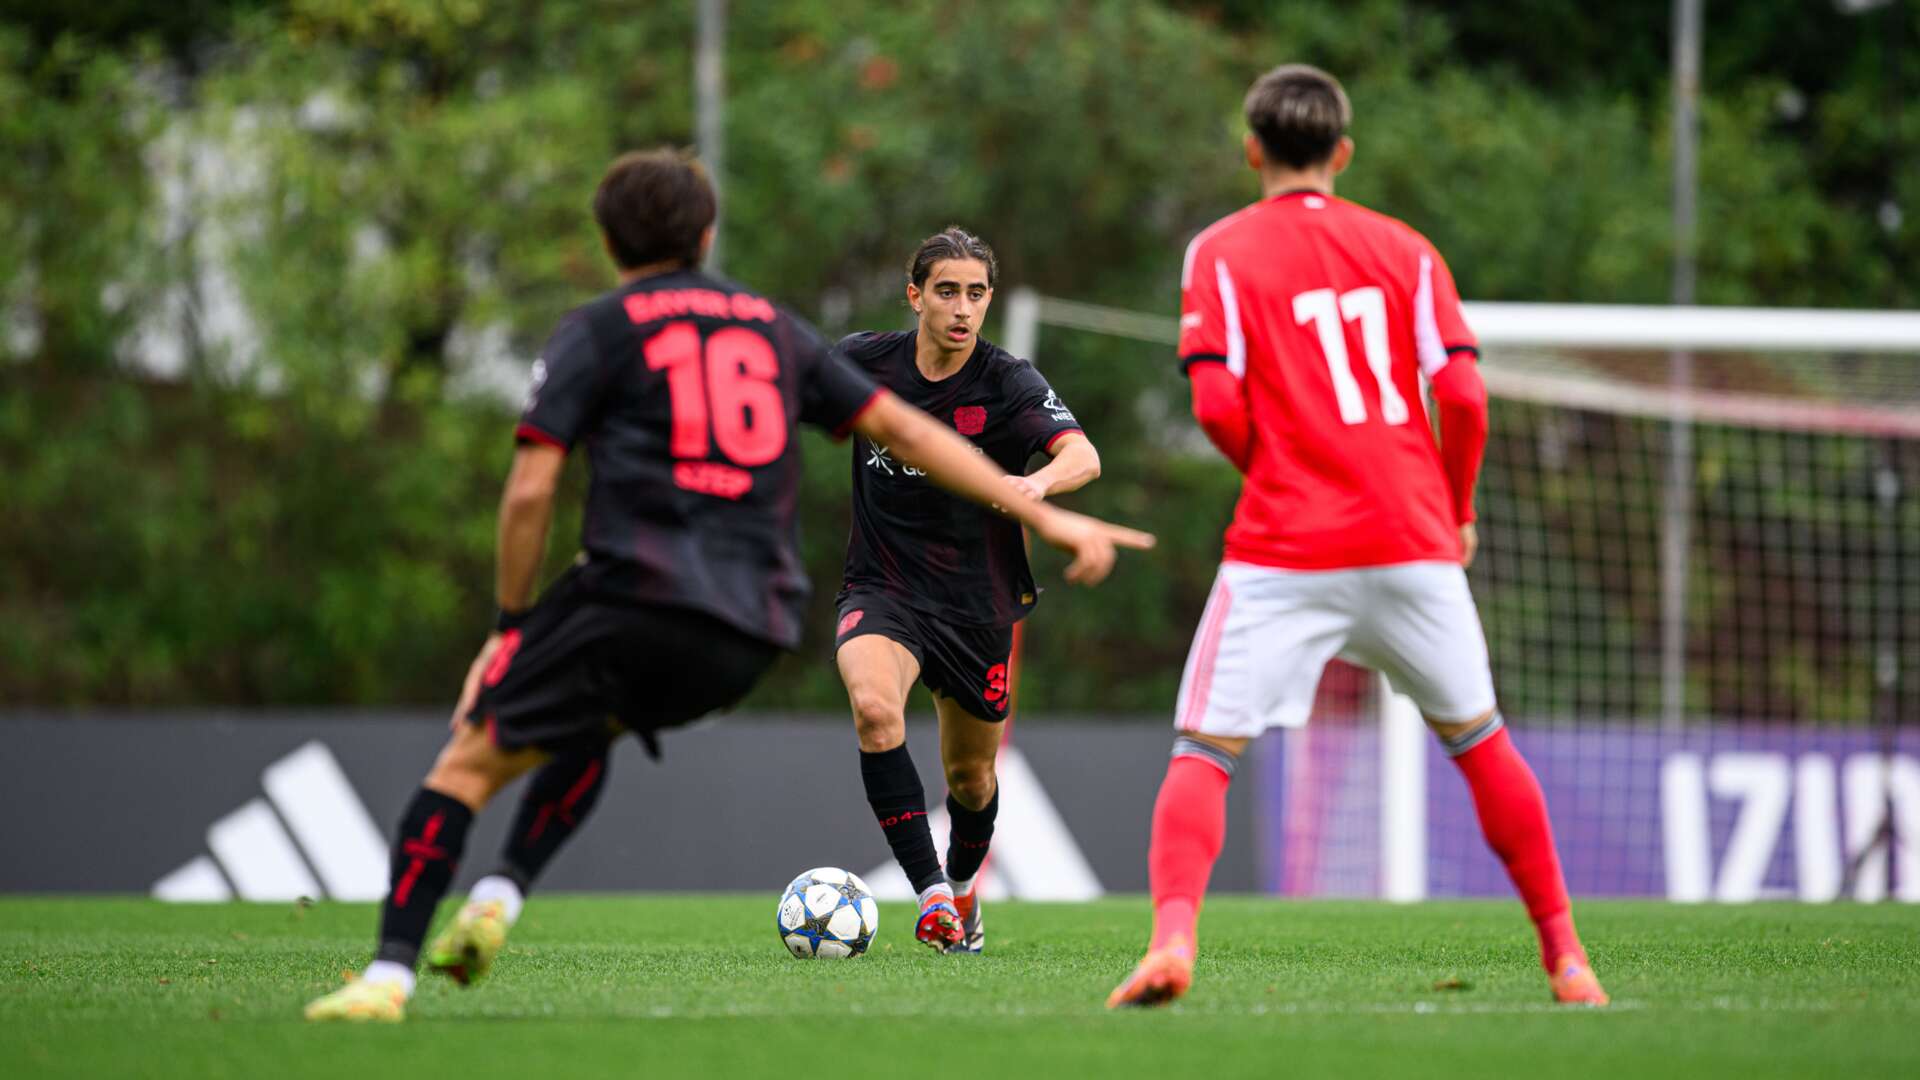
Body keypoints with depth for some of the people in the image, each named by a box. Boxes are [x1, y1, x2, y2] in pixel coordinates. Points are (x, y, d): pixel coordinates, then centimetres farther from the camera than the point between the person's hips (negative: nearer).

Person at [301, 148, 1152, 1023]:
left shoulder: (594, 334, 8)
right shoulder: (772, 328, 22)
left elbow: (530, 490, -1)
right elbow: (905, 430, 20)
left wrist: (510, 624, 10)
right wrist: (1043, 516, 23)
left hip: (639, 594, -5)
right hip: (752, 636, 5)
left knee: (470, 762, 1)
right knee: (590, 727, 31)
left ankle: (390, 974, -13)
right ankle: (500, 900, 12)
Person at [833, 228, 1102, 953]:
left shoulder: (1009, 383, -13)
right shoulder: (864, 362, -6)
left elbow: (1082, 456, -30)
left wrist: (1038, 482, -50)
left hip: (977, 601, 0)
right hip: (882, 589, 0)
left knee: (970, 776, 15)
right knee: (875, 709, -32)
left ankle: (963, 887, 48)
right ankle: (931, 893, -29)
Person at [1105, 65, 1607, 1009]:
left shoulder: (1221, 252, 2)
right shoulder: (1405, 250, 9)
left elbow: (1217, 405, -9)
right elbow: (1464, 397, 0)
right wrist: (1458, 512, 15)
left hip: (1284, 549, -2)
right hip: (1413, 541, 3)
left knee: (1202, 753, -1)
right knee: (1478, 741, 17)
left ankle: (1172, 940, -23)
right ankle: (1565, 956, 21)